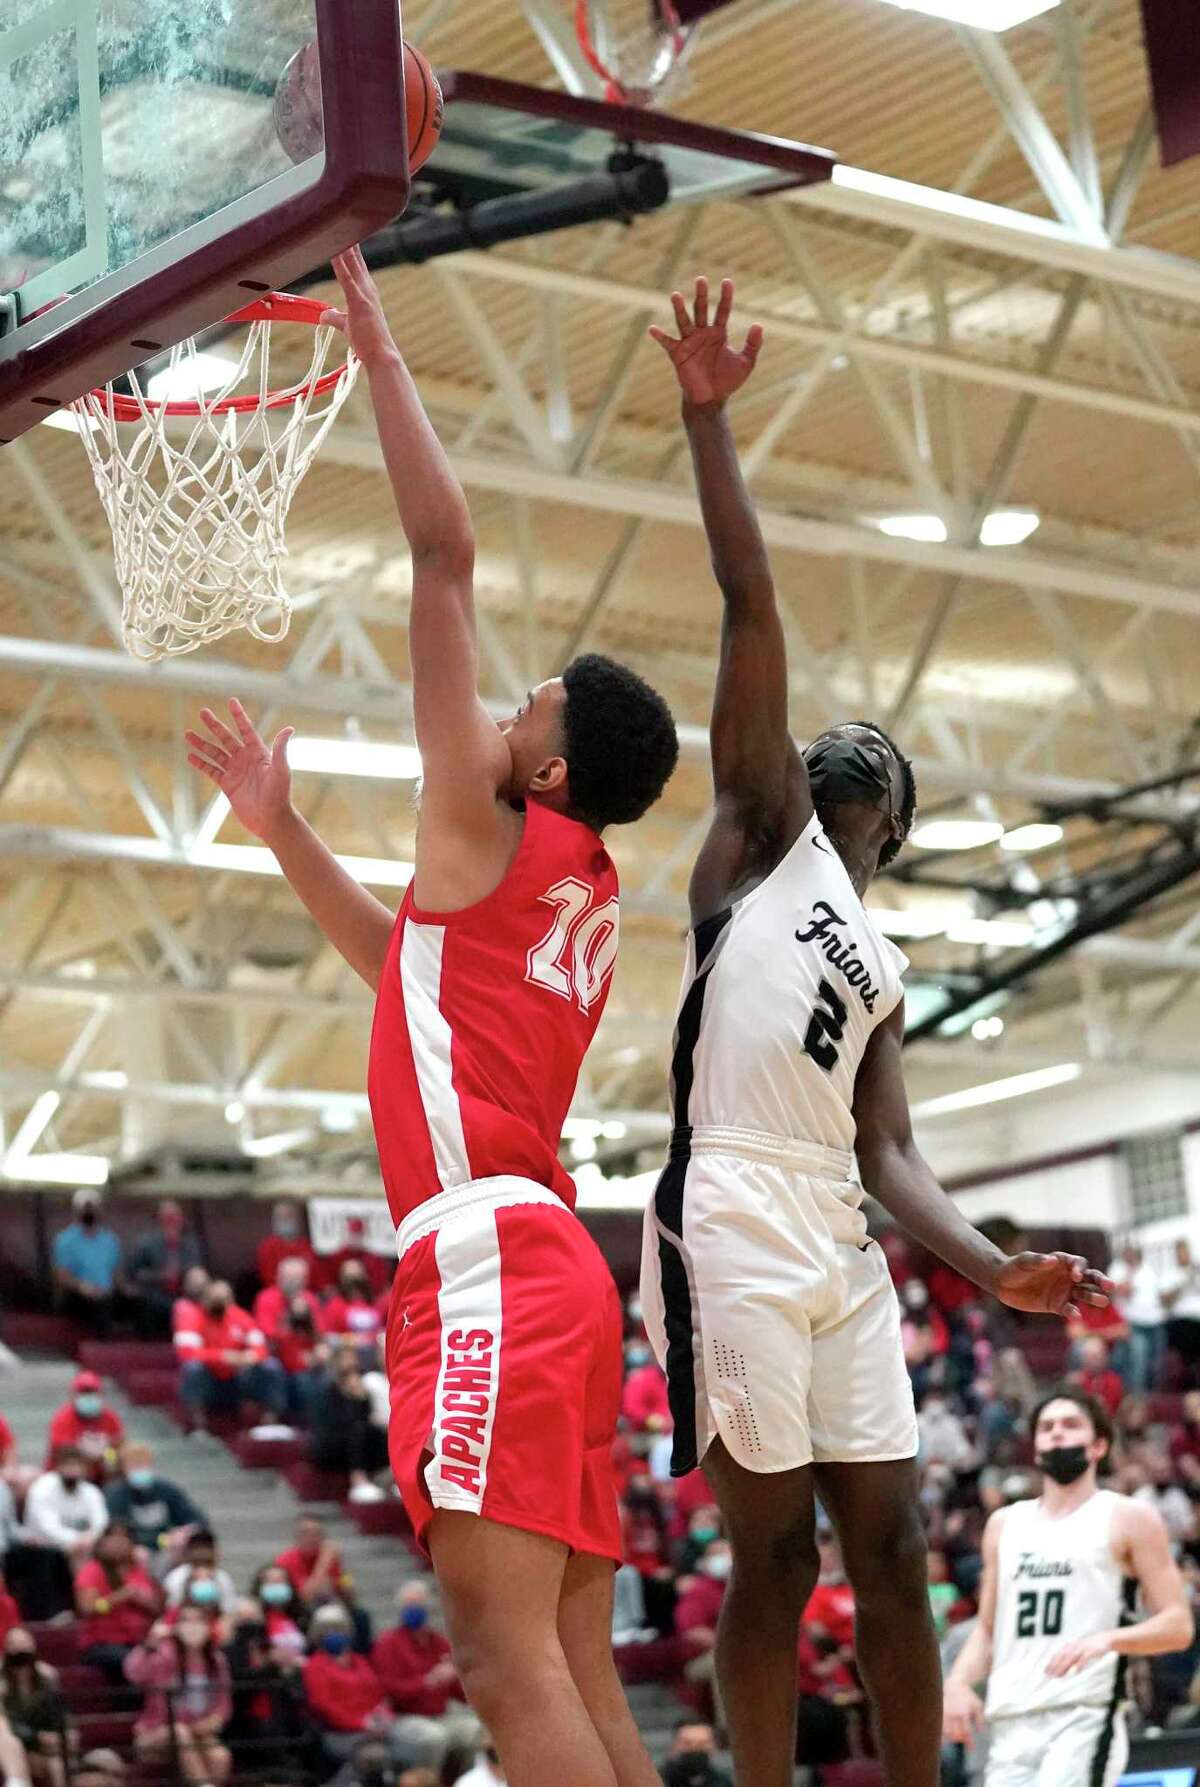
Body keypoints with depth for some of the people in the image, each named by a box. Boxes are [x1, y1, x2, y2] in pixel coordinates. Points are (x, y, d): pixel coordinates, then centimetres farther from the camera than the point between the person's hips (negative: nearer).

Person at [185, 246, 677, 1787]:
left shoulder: (494, 833, 0)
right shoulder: (583, 895, 23)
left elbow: (446, 559, -2)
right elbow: (399, 960, 42)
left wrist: (375, 348, 4)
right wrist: (278, 827, 42)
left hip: (488, 1257, -10)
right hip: (548, 1263, 10)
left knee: (507, 1653, -16)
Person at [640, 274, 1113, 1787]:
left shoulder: (882, 973, 26)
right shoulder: (768, 828, 10)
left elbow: (885, 1153, 16)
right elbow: (752, 610, 1)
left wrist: (989, 1265, 0)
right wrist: (707, 418, -3)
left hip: (840, 1248, 7)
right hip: (730, 1232, -6)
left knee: (892, 1552, 5)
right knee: (774, 1557, -4)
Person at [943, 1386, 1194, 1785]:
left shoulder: (1129, 1520, 4)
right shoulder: (1005, 1525, 20)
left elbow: (1178, 1626, -2)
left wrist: (1108, 1639, -20)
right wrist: (958, 1682, 3)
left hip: (1084, 1719, -6)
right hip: (1011, 1722, 6)